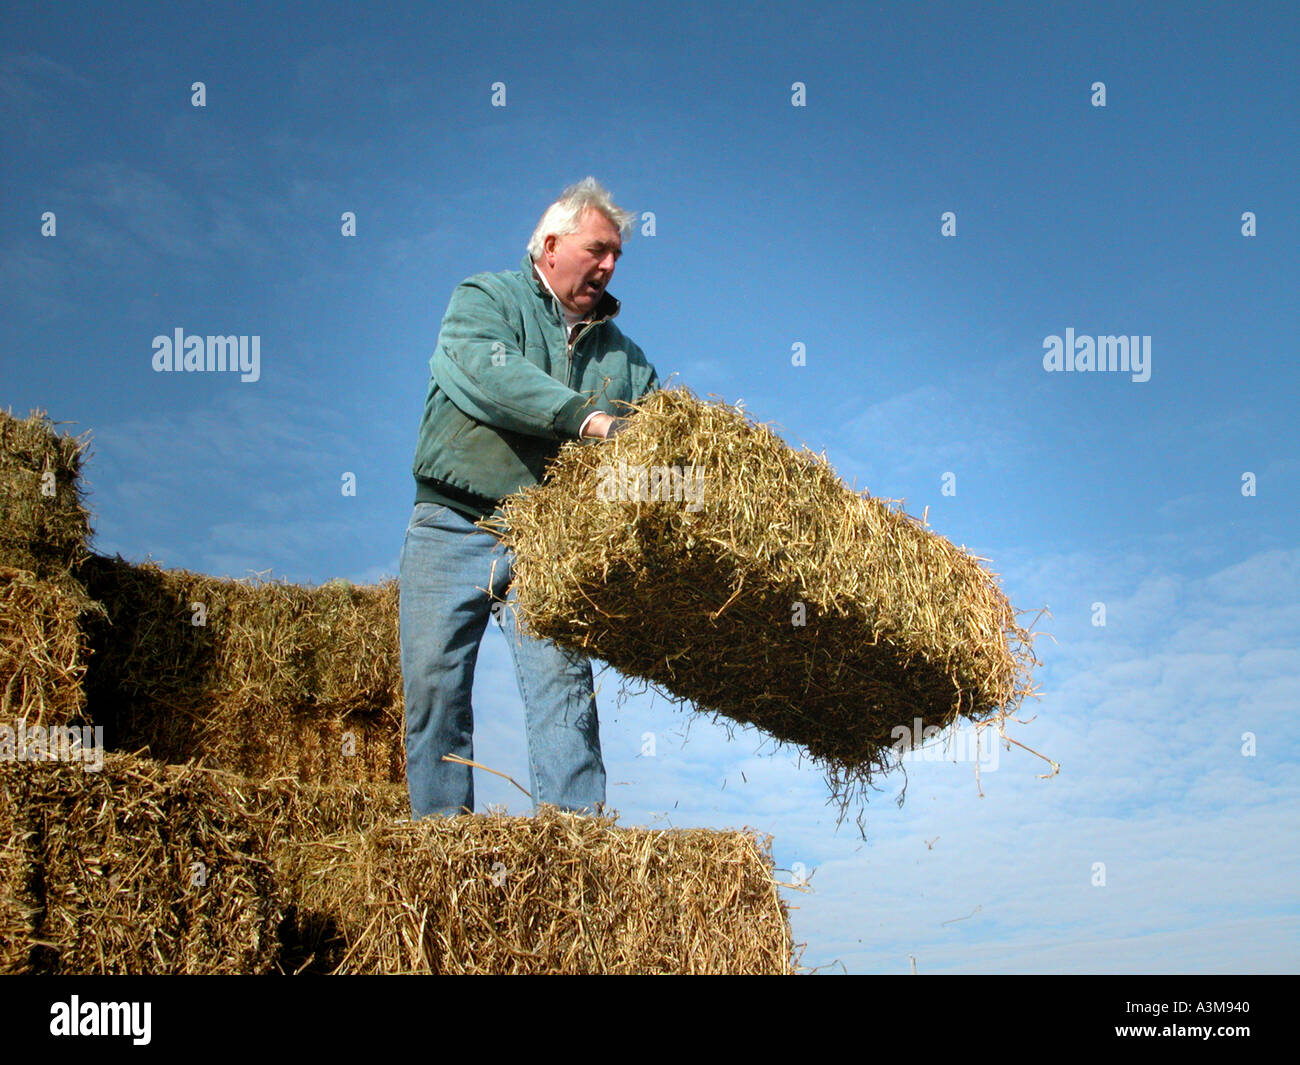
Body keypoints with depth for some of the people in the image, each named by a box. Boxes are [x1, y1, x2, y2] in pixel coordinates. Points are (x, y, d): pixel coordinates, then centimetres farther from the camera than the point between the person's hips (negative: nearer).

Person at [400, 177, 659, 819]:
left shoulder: (624, 356, 18)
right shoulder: (484, 299, 4)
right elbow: (485, 369, -18)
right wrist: (584, 417, -27)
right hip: (453, 529, -2)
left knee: (562, 680, -12)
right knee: (433, 681, -2)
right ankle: (441, 829, 7)